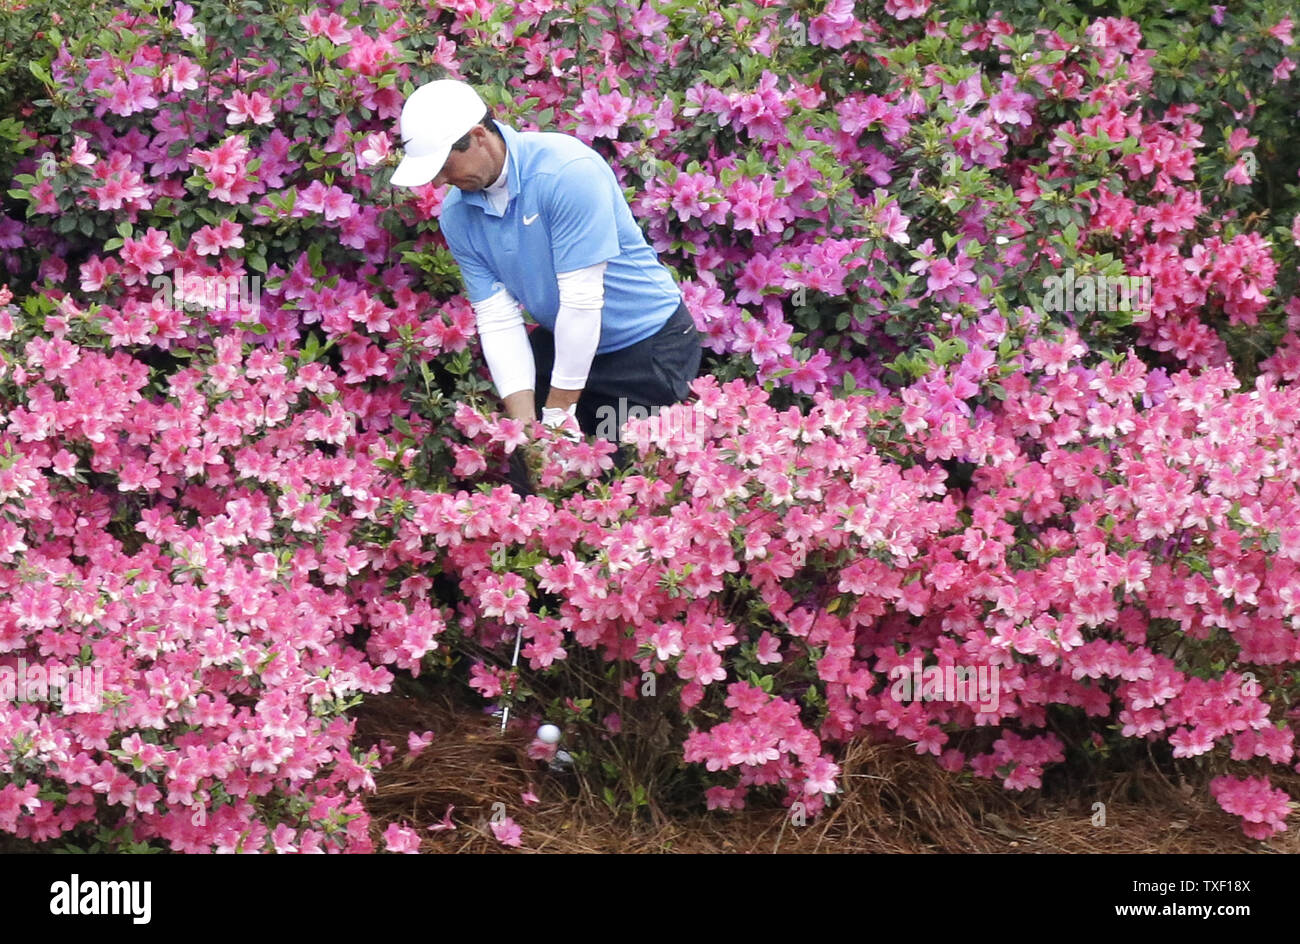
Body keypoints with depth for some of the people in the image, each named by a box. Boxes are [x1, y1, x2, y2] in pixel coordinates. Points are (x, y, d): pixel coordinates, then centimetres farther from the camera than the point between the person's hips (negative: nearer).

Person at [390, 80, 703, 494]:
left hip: (649, 344, -6)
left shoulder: (567, 170, -27)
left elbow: (582, 300, -27)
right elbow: (498, 320, -6)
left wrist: (559, 415, -22)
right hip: (561, 341, 6)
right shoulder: (457, 215, -6)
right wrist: (527, 426, -17)